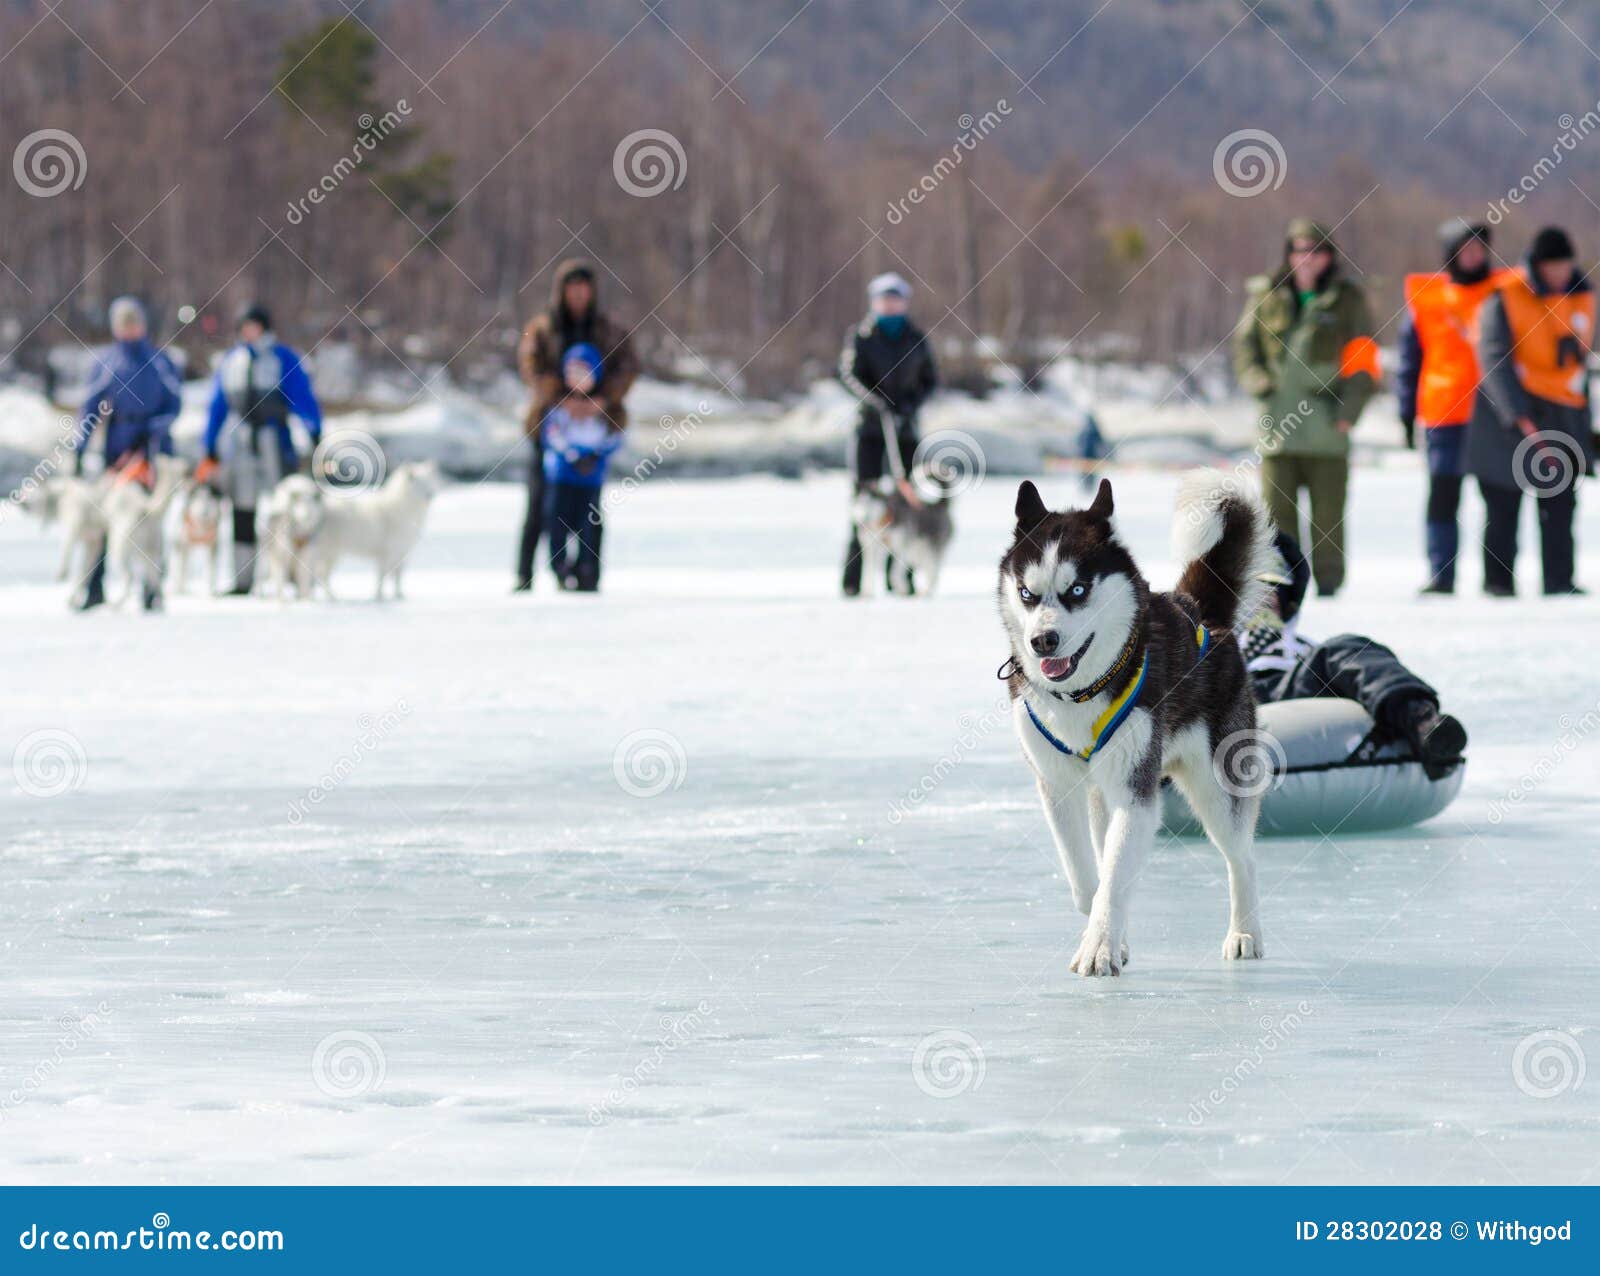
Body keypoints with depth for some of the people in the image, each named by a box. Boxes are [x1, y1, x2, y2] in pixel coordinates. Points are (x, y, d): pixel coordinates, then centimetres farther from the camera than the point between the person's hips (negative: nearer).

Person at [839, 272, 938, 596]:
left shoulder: (916, 339, 9)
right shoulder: (860, 336, 2)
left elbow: (931, 380, 14)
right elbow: (849, 372, -8)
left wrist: (913, 402, -6)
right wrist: (875, 400, -22)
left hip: (905, 426, 3)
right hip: (870, 424, -2)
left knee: (904, 498, -2)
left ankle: (899, 576, 0)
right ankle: (854, 579, -10)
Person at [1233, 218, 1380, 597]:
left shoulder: (1347, 299, 7)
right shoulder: (1267, 296, 12)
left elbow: (1364, 361, 5)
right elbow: (1243, 346, 16)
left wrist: (1348, 408, -6)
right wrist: (1259, 382, -2)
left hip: (1326, 424, -1)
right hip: (1278, 423, 1)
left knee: (1328, 510, -1)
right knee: (1277, 509, -3)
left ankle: (1328, 579, 6)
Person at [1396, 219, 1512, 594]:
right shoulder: (1425, 296, 7)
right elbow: (1409, 359, 11)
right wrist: (1407, 413, 6)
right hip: (1445, 415, 0)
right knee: (1442, 496, -4)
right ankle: (1440, 575, -2)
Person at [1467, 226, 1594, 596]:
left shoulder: (1582, 298, 8)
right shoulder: (1505, 299, -10)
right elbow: (1494, 359, -17)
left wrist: (1583, 421, 17)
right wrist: (1519, 415, -26)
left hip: (1563, 413, 4)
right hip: (1508, 410, -4)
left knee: (1560, 500, -3)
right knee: (1503, 501, 0)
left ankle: (1559, 579, -2)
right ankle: (1498, 579, 7)